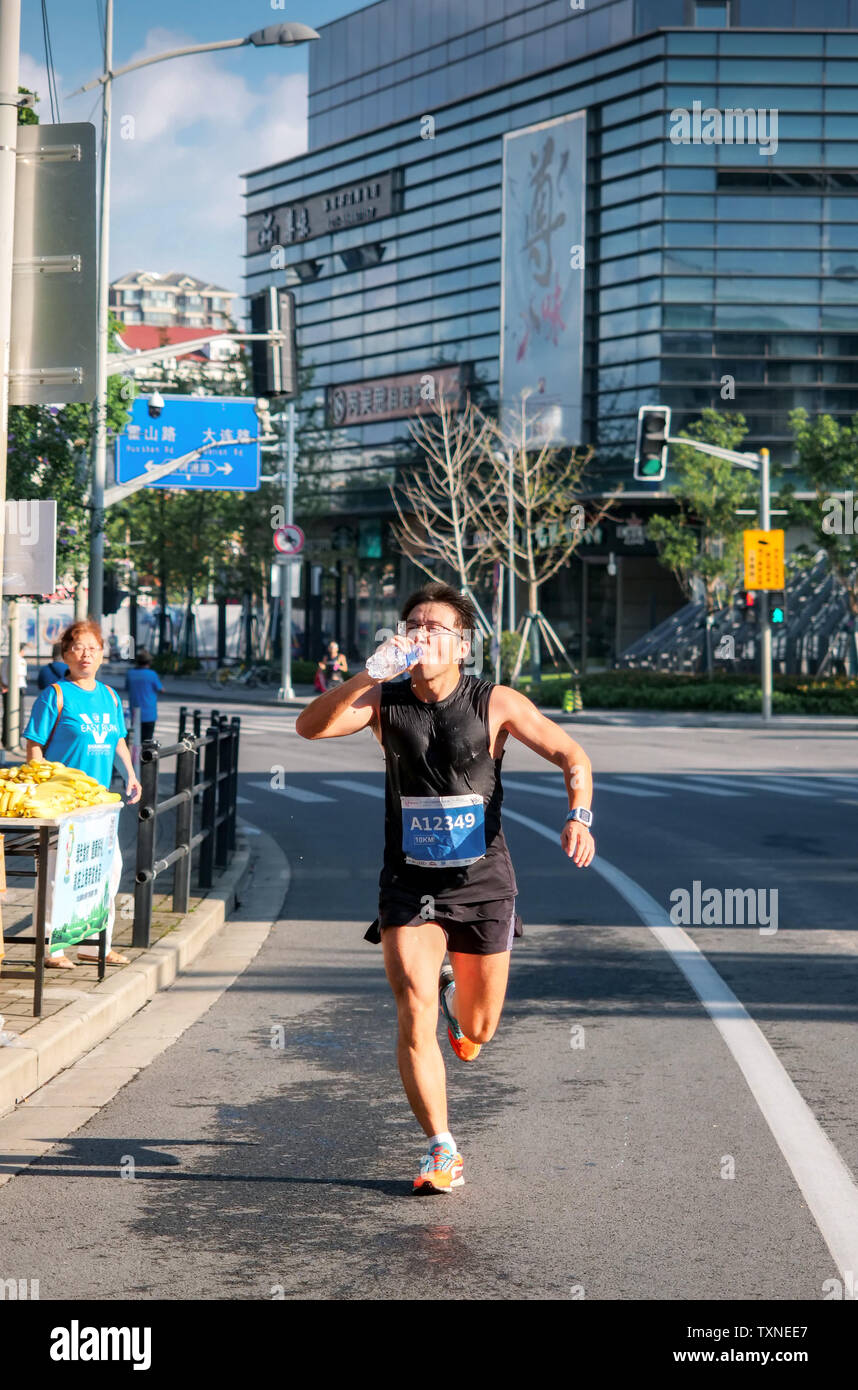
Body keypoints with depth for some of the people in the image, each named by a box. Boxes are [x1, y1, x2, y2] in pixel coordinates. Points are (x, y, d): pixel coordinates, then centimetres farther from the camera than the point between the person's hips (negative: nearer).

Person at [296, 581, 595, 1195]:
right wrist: (370, 673, -29)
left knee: (477, 1032, 11)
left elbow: (573, 756, -3)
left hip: (482, 878, 0)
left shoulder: (496, 703, -7)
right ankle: (442, 1150, 0)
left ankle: (457, 1001, 48)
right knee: (415, 1019, -14)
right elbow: (310, 726, -20)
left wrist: (579, 817, -20)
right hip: (409, 881, 0)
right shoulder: (384, 701, -4)